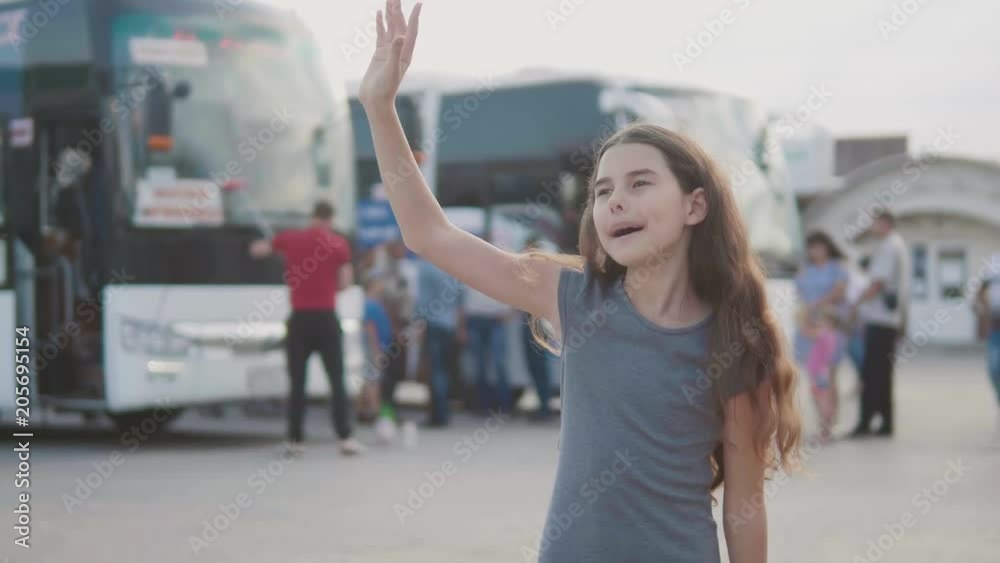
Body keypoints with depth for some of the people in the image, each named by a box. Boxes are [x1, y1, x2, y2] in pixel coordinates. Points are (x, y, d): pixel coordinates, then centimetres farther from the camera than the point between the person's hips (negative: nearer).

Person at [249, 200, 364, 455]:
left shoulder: (289, 238, 3)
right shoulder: (339, 244, -1)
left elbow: (256, 250, 17)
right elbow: (344, 283, -3)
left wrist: (275, 243, 35)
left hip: (299, 319, 1)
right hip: (326, 318, -1)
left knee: (297, 383, 6)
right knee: (337, 380, 1)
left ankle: (295, 439, 5)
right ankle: (345, 438, -5)